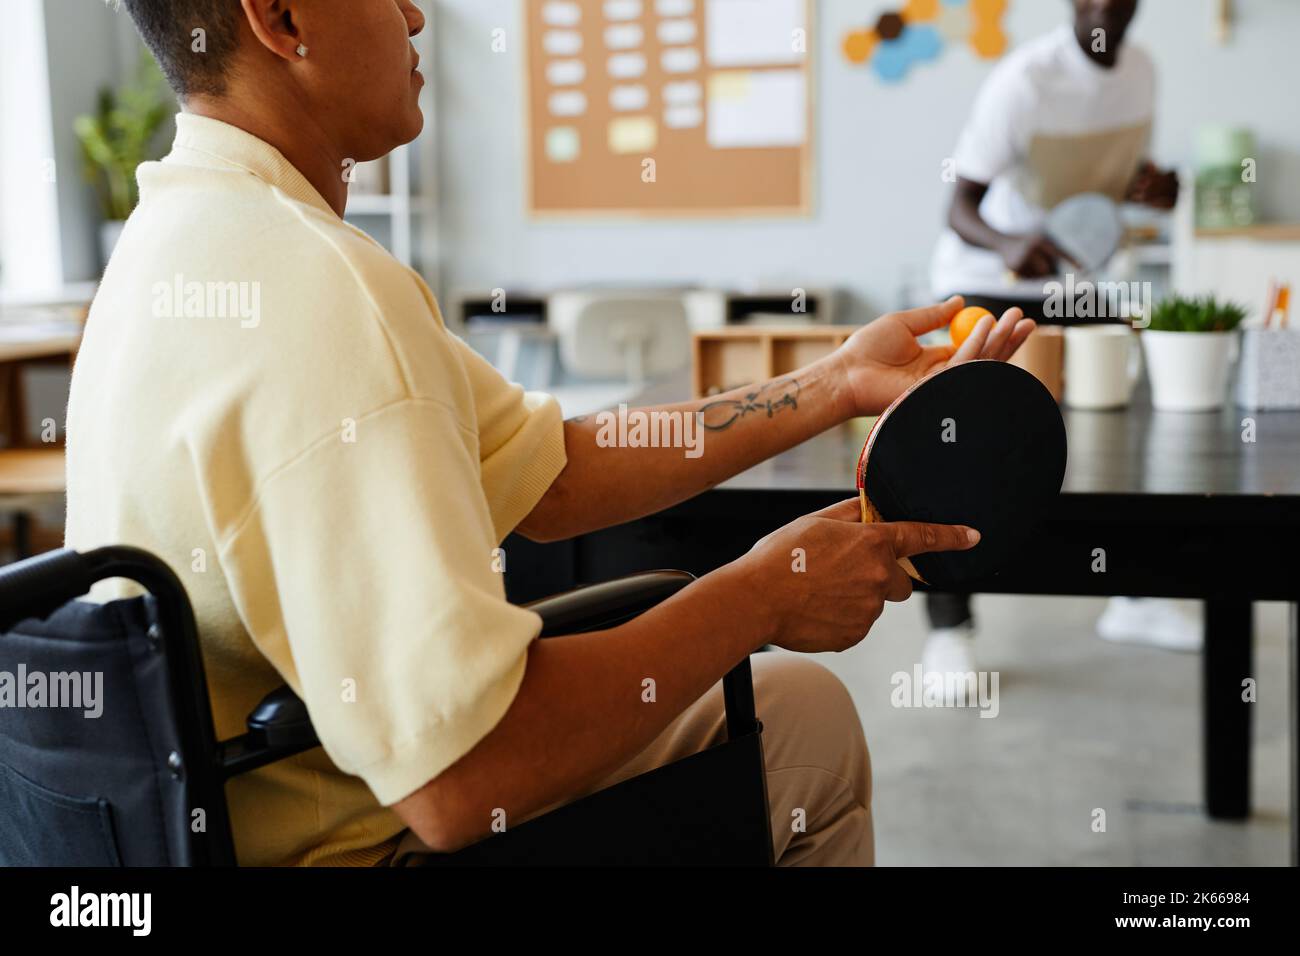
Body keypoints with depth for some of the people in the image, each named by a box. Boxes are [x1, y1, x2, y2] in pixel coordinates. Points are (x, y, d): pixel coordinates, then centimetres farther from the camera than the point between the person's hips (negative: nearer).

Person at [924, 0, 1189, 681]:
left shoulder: (1140, 70, -2)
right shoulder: (1025, 81, -23)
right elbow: (962, 209, -24)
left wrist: (1151, 188, -11)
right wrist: (1008, 245, -46)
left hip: (1077, 273, 7)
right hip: (985, 276, -6)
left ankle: (1130, 599, 23)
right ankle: (947, 629, -8)